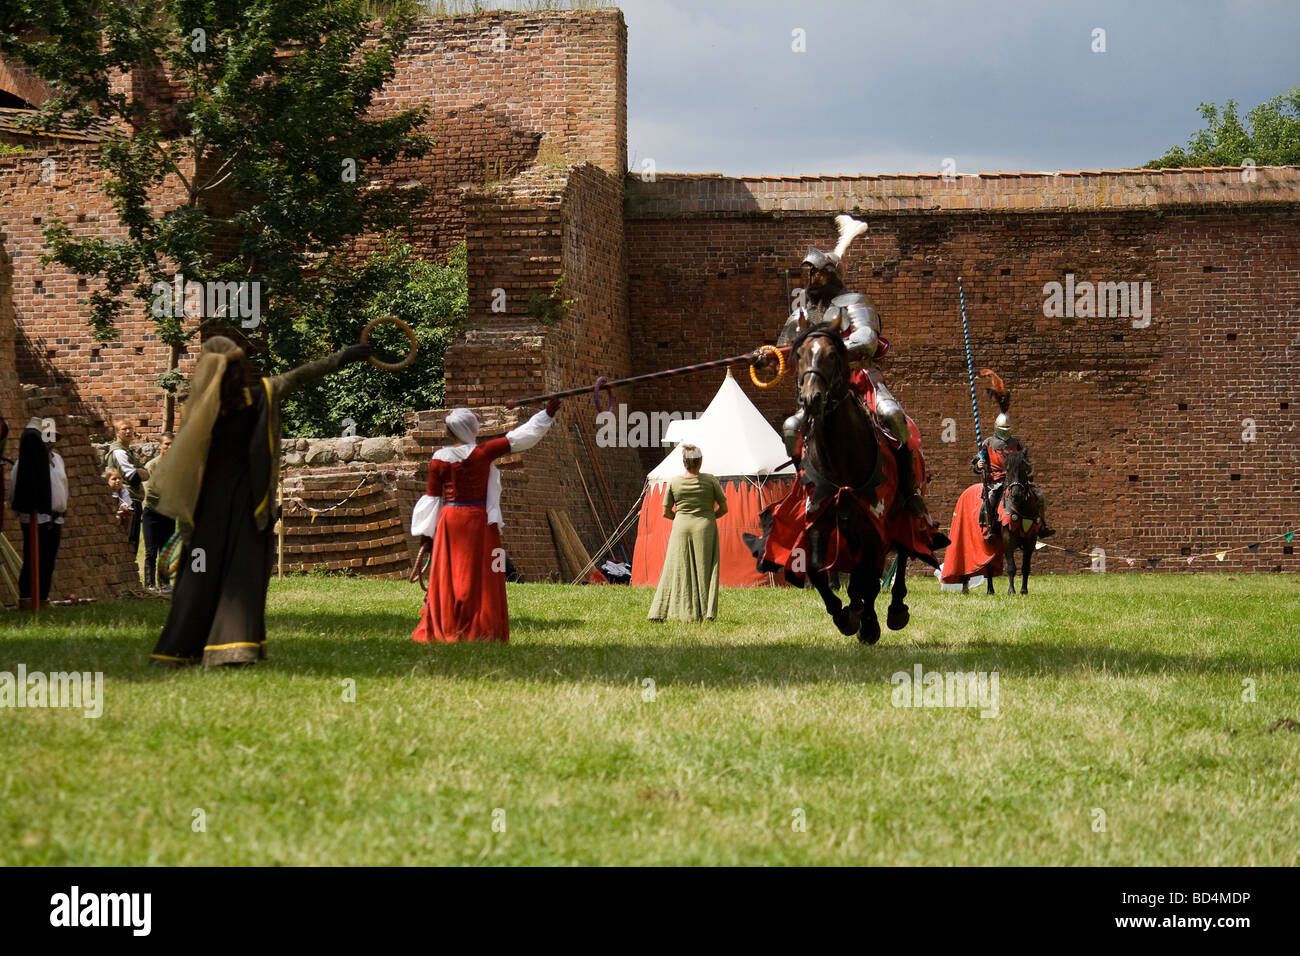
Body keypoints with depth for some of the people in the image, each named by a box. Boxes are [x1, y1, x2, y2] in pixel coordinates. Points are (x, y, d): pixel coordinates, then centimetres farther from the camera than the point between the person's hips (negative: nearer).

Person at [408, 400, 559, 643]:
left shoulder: (439, 459, -1)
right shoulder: (483, 453, -7)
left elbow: (432, 498, 3)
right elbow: (519, 437, -3)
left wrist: (426, 536, 8)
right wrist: (547, 414, 5)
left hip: (449, 521, 3)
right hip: (479, 520, -3)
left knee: (447, 578, 6)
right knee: (479, 577, 0)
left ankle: (440, 630, 7)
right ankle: (478, 630, -2)